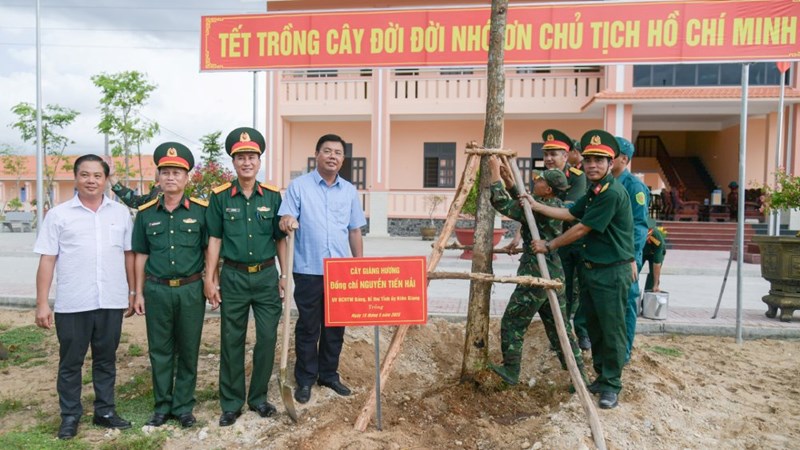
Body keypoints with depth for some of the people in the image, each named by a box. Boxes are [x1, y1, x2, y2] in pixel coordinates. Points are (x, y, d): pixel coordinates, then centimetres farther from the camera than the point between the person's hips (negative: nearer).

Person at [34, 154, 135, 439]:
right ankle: (70, 416, 25)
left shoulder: (121, 213, 6)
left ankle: (105, 411, 27)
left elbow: (129, 255, 10)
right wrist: (42, 303, -6)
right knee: (70, 363, 10)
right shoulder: (58, 214, 0)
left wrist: (132, 293, 8)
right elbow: (47, 260, -2)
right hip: (72, 304, -1)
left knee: (106, 361, 13)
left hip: (112, 302, 2)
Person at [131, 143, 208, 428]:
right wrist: (139, 293, 7)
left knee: (188, 351, 8)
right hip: (157, 290, 2)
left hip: (191, 290, -2)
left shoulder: (200, 210, -2)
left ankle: (183, 407, 22)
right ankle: (162, 406, 25)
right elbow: (141, 255, 9)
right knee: (160, 352, 11)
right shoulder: (146, 213, 5)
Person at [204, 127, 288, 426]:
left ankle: (258, 397, 24)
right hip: (233, 276, -1)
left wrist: (284, 275, 3)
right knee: (232, 341, 8)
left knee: (268, 338, 5)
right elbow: (214, 239, 1)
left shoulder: (273, 196, 1)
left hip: (266, 275, 1)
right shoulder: (220, 196, -2)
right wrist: (210, 278, -2)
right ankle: (231, 403, 22)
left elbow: (280, 238, 6)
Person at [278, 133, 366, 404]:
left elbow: (355, 230, 14)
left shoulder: (350, 191, 10)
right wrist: (287, 222, -32)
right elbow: (286, 219, -8)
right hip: (308, 270, -3)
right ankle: (305, 379, 22)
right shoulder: (299, 186, -1)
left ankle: (329, 374, 29)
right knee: (308, 327, 7)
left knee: (335, 326, 13)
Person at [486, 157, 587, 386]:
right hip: (555, 275, 9)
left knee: (512, 323, 6)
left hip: (536, 276, -9)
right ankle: (579, 375, 19)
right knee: (559, 327, 15)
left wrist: (495, 173, -9)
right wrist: (510, 183, 12)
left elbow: (503, 205, -17)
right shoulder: (556, 206, 9)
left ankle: (510, 372, 15)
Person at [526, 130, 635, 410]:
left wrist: (549, 246, -6)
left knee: (611, 330, 0)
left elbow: (581, 229, -17)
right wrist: (535, 206, 14)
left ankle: (612, 385, 14)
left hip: (612, 272, -10)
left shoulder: (612, 193, -20)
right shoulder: (594, 191, 11)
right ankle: (601, 376, 30)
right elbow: (570, 214, 16)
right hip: (591, 268, 10)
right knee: (593, 327, 16)